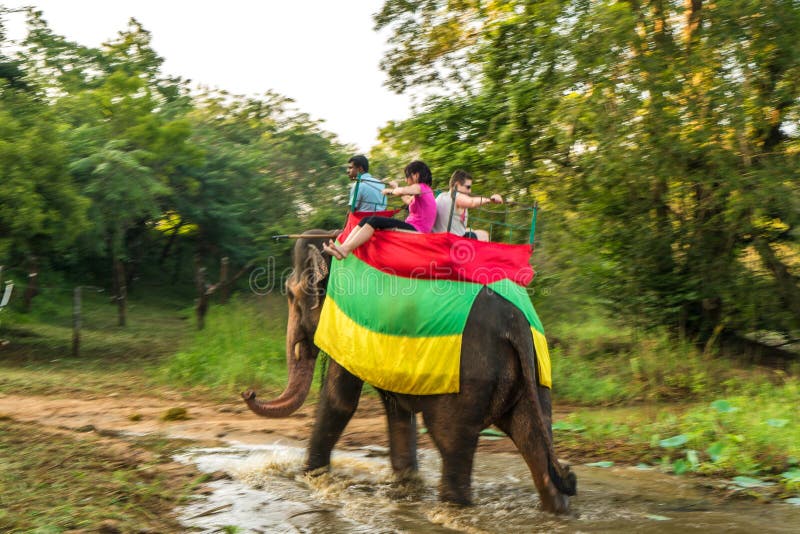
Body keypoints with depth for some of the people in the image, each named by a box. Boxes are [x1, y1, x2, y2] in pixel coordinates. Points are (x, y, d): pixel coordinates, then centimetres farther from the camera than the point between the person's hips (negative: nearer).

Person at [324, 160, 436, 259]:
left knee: (375, 220, -25)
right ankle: (342, 248, -22)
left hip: (416, 231, -10)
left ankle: (346, 249, -37)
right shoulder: (422, 190, 26)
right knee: (366, 220, -4)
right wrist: (396, 187, 57)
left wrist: (390, 191, -6)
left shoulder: (422, 187, -6)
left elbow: (402, 191, -27)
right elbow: (408, 201, 48)